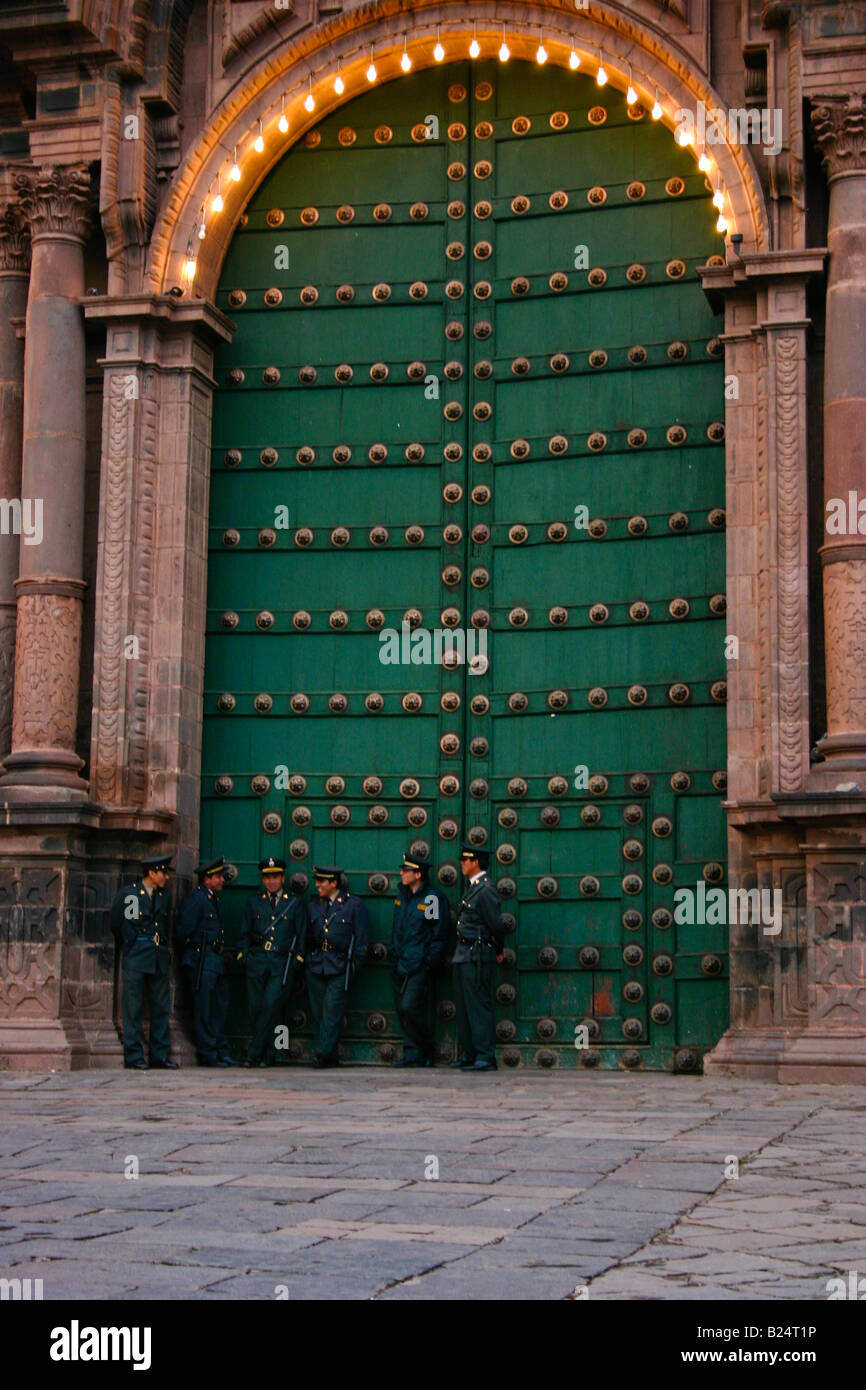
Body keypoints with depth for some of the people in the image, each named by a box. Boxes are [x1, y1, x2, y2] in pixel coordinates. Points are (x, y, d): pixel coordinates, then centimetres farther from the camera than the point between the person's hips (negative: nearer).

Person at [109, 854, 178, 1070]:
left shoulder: (163, 895, 13)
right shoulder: (128, 893, -3)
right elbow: (115, 922, 7)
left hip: (159, 958, 5)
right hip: (136, 957, -5)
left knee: (161, 1007, 4)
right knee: (133, 1008, -3)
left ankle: (160, 1055, 10)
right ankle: (133, 1056, 1)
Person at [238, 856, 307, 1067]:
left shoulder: (296, 904, 11)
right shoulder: (253, 902, 17)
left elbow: (301, 935, 11)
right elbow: (244, 933, 18)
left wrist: (297, 958, 0)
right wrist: (244, 954, 5)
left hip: (282, 964, -2)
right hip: (257, 962, 3)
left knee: (270, 1007, -15)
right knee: (255, 1008, -2)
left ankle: (254, 1055, -12)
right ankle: (269, 1055, 10)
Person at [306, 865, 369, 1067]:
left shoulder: (353, 905, 0)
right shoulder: (314, 905, 15)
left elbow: (362, 938, 0)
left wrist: (354, 965, -5)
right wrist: (307, 959, 11)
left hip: (340, 966, -5)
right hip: (316, 965, 5)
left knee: (332, 1010, -12)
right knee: (317, 1012, 1)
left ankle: (322, 1054, -14)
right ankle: (330, 1058, 7)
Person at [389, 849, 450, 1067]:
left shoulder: (433, 899, -10)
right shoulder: (403, 896, 13)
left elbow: (439, 936, -8)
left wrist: (428, 964, -11)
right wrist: (392, 955, 17)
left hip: (419, 966, -8)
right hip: (400, 965, 8)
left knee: (409, 1007, -14)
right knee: (402, 1010, 6)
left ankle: (428, 1052, 2)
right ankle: (413, 1055, 12)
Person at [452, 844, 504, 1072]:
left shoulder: (485, 890, -15)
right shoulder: (470, 887, 15)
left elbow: (496, 925, -16)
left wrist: (498, 949, -1)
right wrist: (498, 950, 16)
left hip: (477, 956, -10)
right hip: (463, 955, 10)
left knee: (479, 1006, -8)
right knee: (463, 1007, 13)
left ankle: (485, 1057, -5)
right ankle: (468, 1055, 20)